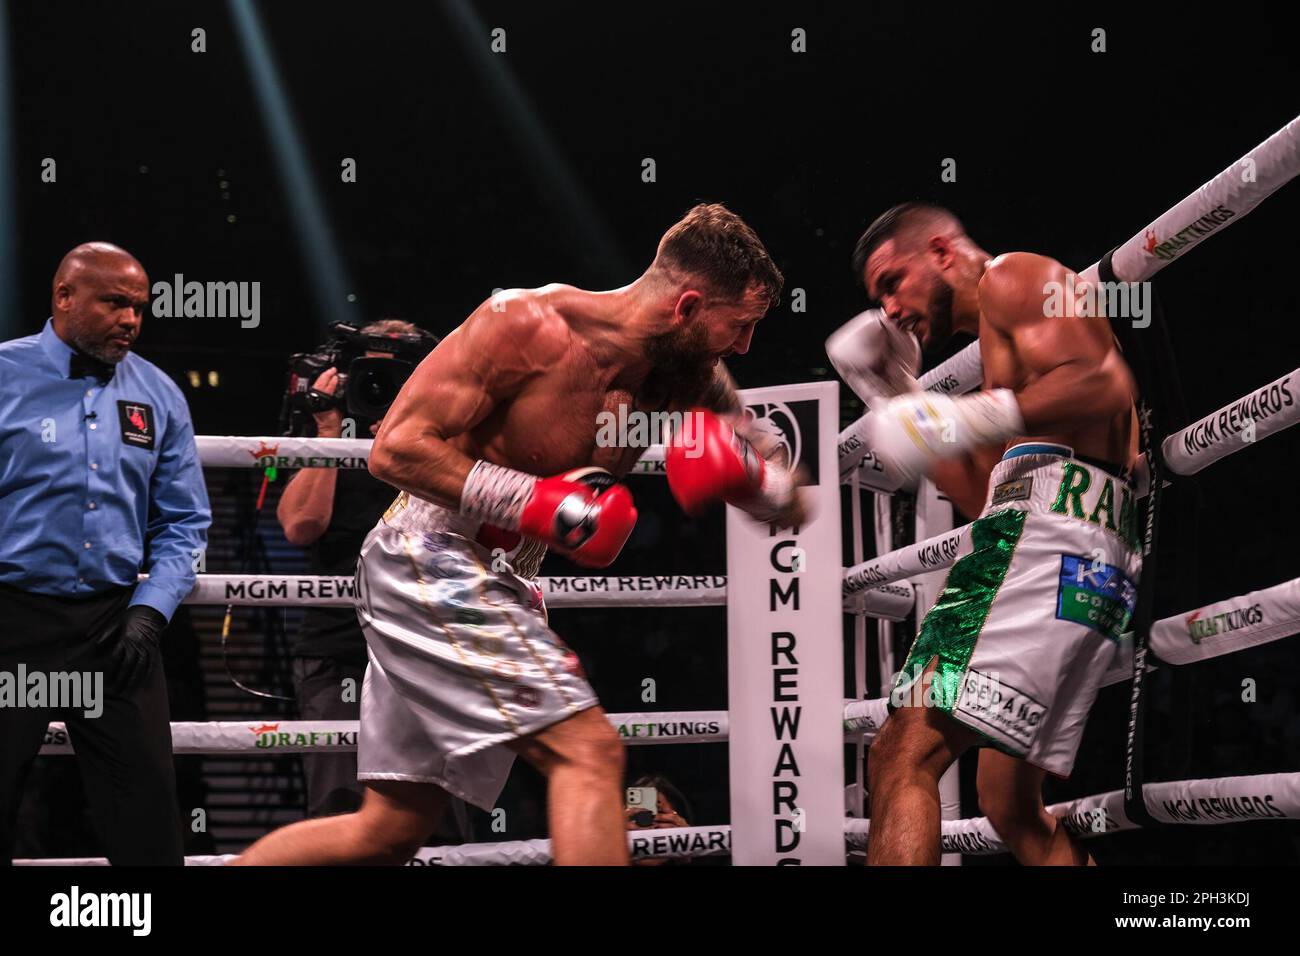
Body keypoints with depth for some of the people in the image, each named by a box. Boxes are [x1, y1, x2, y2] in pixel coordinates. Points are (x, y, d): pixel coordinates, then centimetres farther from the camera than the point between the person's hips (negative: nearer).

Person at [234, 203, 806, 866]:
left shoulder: (691, 382, 1)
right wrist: (540, 503, -25)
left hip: (497, 583, 8)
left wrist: (743, 472, -17)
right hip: (428, 560, -8)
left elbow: (790, 505, 6)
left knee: (389, 831, 12)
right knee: (588, 751, -19)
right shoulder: (529, 325, -17)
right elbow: (395, 449, -18)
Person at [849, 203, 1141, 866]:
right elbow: (983, 496, 29)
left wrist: (968, 419, -23)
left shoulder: (1012, 276, 5)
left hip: (1049, 526, -11)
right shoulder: (1000, 346, 35)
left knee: (901, 759, -21)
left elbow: (1102, 385, -13)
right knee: (1011, 805, 17)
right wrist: (897, 390, 28)